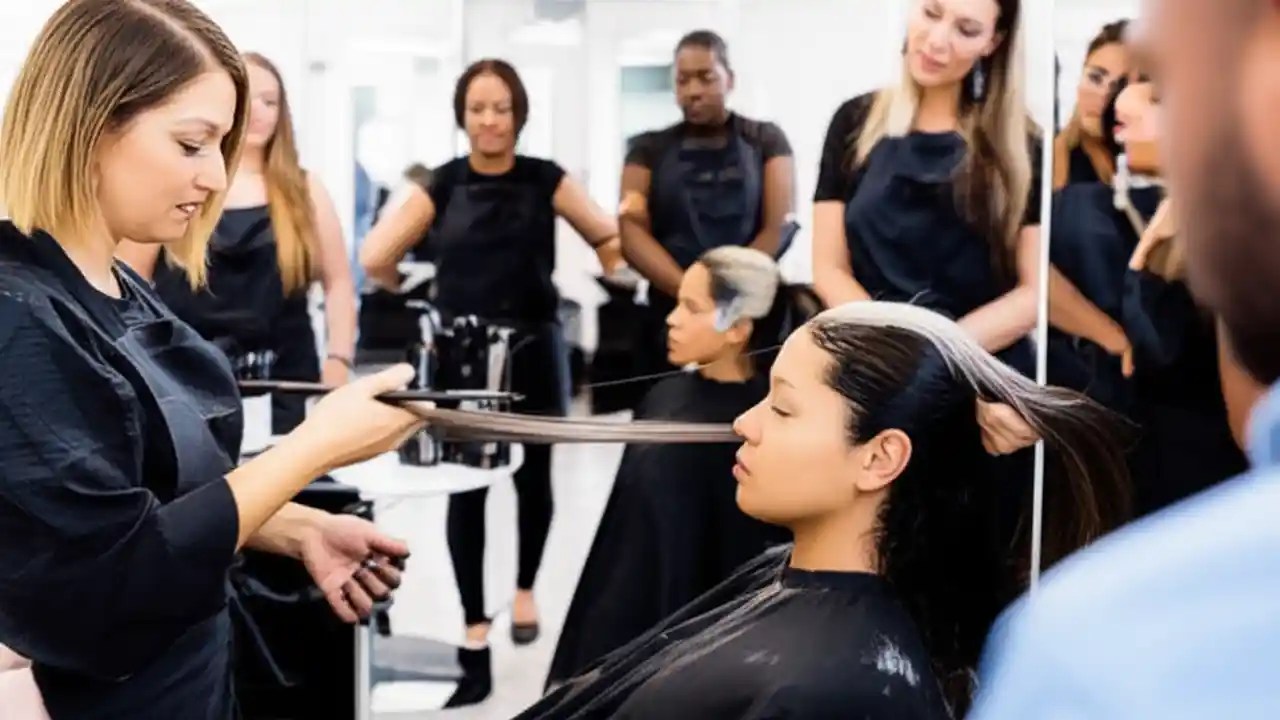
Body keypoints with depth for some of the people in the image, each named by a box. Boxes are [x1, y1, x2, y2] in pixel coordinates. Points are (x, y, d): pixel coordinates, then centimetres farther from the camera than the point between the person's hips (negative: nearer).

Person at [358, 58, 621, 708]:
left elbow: (612, 239, 2)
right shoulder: (442, 185, 1)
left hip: (532, 351, 0)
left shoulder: (546, 180, 0)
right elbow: (375, 258, -2)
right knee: (465, 490, -1)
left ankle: (525, 589, 40)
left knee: (533, 476, 14)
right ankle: (474, 639, 5)